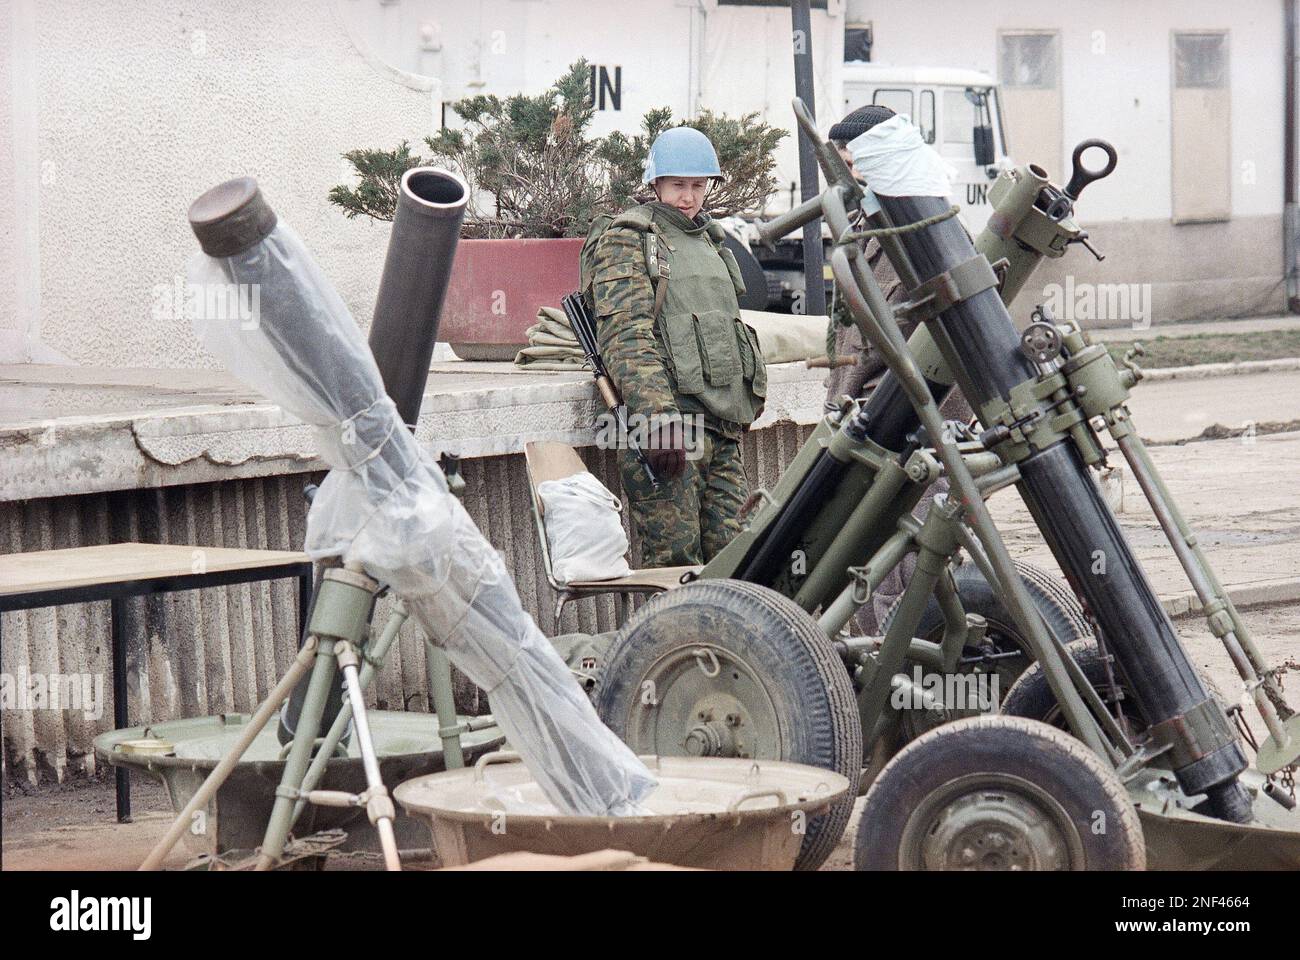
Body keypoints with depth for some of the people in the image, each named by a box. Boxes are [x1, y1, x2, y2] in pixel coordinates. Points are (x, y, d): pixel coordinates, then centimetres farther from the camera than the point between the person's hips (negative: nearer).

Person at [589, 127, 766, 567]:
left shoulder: (709, 240, 24)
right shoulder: (627, 240, -1)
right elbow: (626, 335, -13)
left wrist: (746, 404, 26)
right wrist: (658, 415, -25)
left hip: (721, 425, 7)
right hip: (670, 420, -7)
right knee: (674, 564, -10)